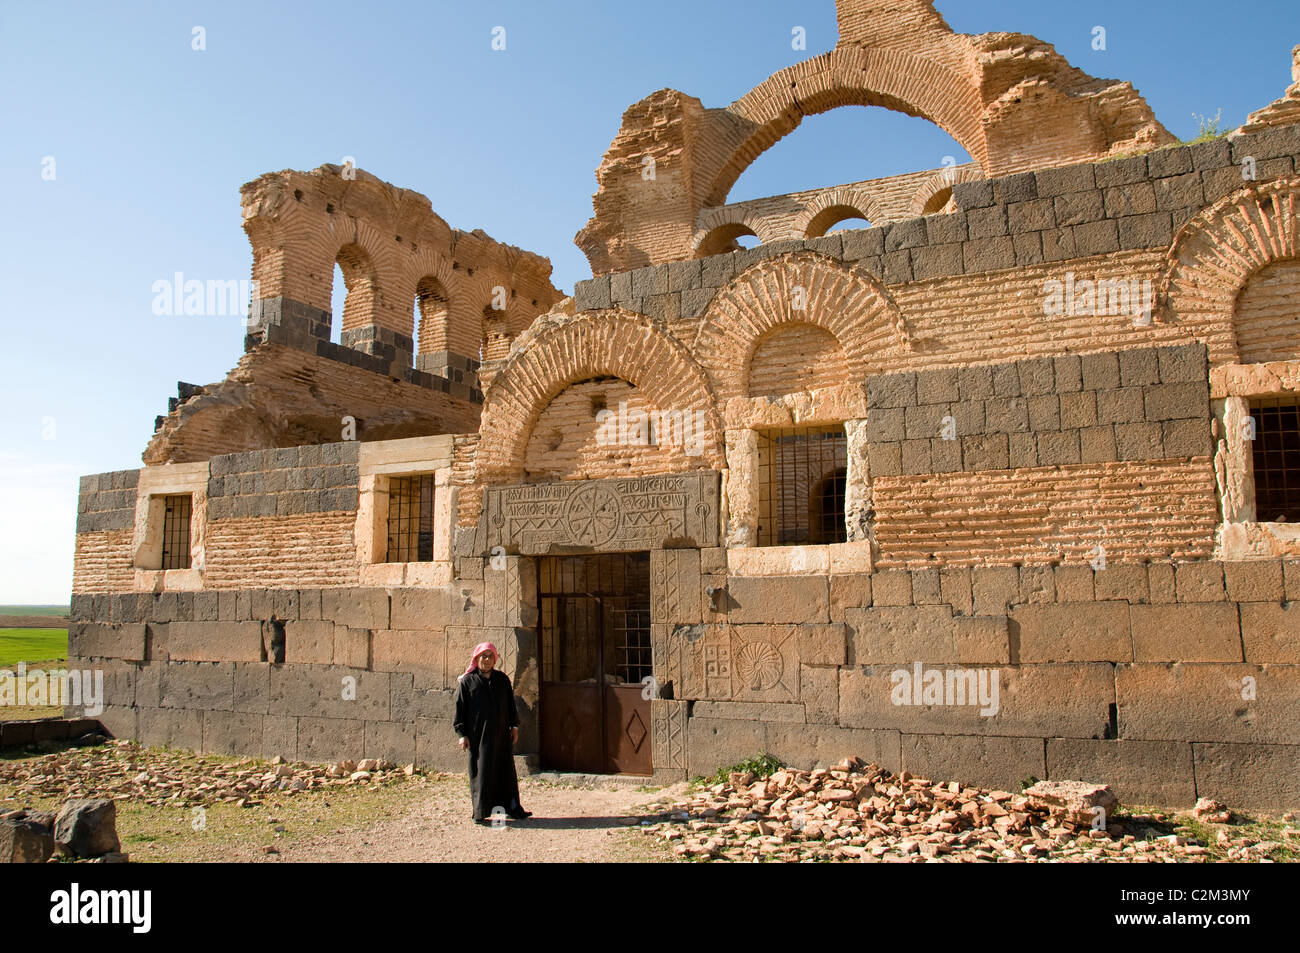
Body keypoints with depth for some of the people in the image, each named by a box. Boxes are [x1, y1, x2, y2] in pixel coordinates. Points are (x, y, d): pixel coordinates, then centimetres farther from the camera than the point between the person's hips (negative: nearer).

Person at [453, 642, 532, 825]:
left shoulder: (502, 679, 10)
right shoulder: (467, 681, -1)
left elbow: (511, 704, 15)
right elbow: (460, 708, -2)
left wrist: (514, 726, 9)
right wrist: (462, 734, -7)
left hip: (501, 734, 4)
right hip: (479, 734, -4)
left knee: (506, 770, 8)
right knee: (481, 772, -2)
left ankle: (512, 808, 16)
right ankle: (481, 813, 5)